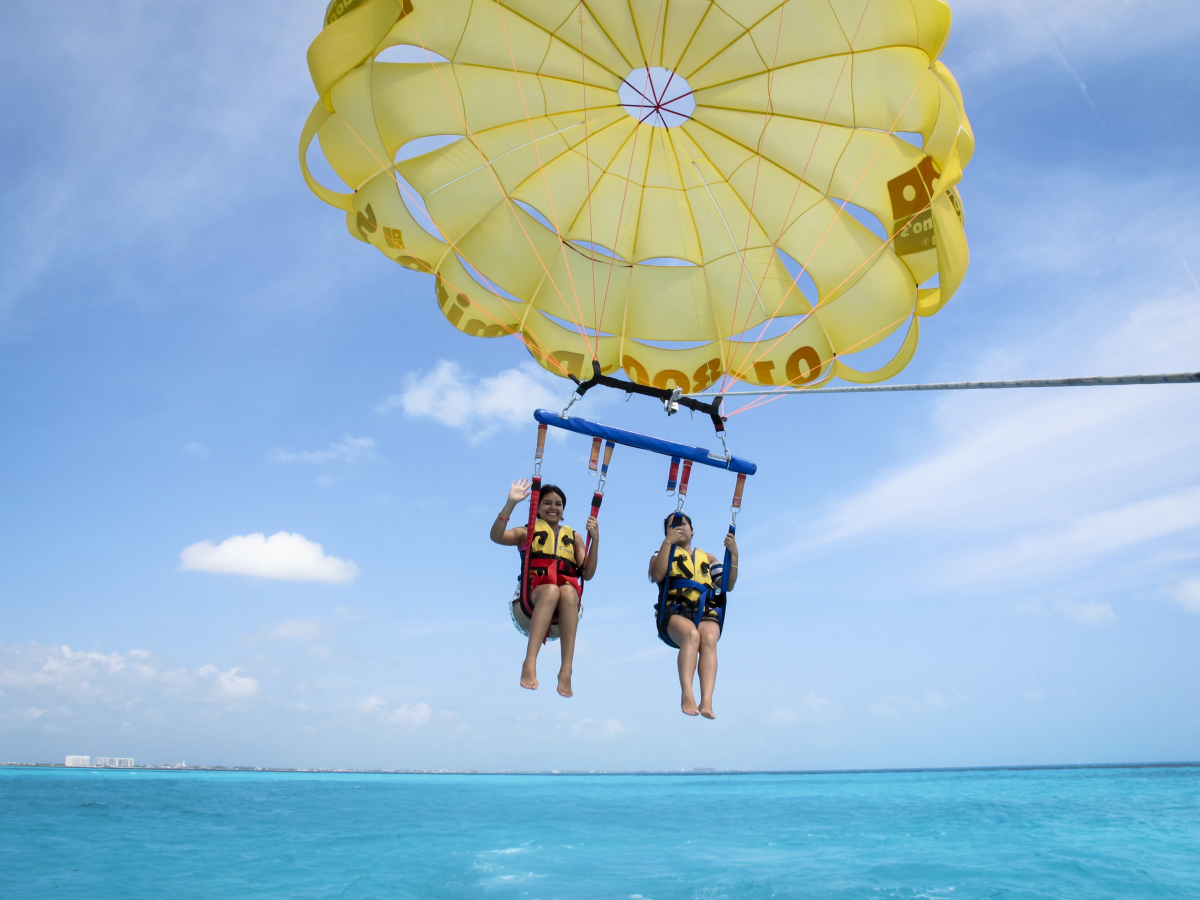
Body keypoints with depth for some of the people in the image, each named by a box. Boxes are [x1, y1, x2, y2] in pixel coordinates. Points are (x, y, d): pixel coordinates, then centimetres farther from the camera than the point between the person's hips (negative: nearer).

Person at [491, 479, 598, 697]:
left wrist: (595, 540, 1)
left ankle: (566, 671, -46)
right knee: (551, 590, -38)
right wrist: (511, 503, -13)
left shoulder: (574, 538, 24)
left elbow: (587, 574, 12)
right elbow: (496, 536, -4)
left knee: (568, 591, -37)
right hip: (534, 597, -2)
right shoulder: (527, 533, 17)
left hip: (566, 607, 2)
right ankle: (530, 664, -48)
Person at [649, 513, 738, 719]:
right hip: (675, 612, -1)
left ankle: (706, 702, -48)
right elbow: (657, 576, -2)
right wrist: (667, 542, -5)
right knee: (691, 634, -37)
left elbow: (728, 585, 15)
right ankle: (687, 695, -48)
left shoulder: (708, 558, 30)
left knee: (709, 639, -34)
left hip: (706, 613, 2)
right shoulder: (662, 554, 23)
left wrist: (734, 555, 5)